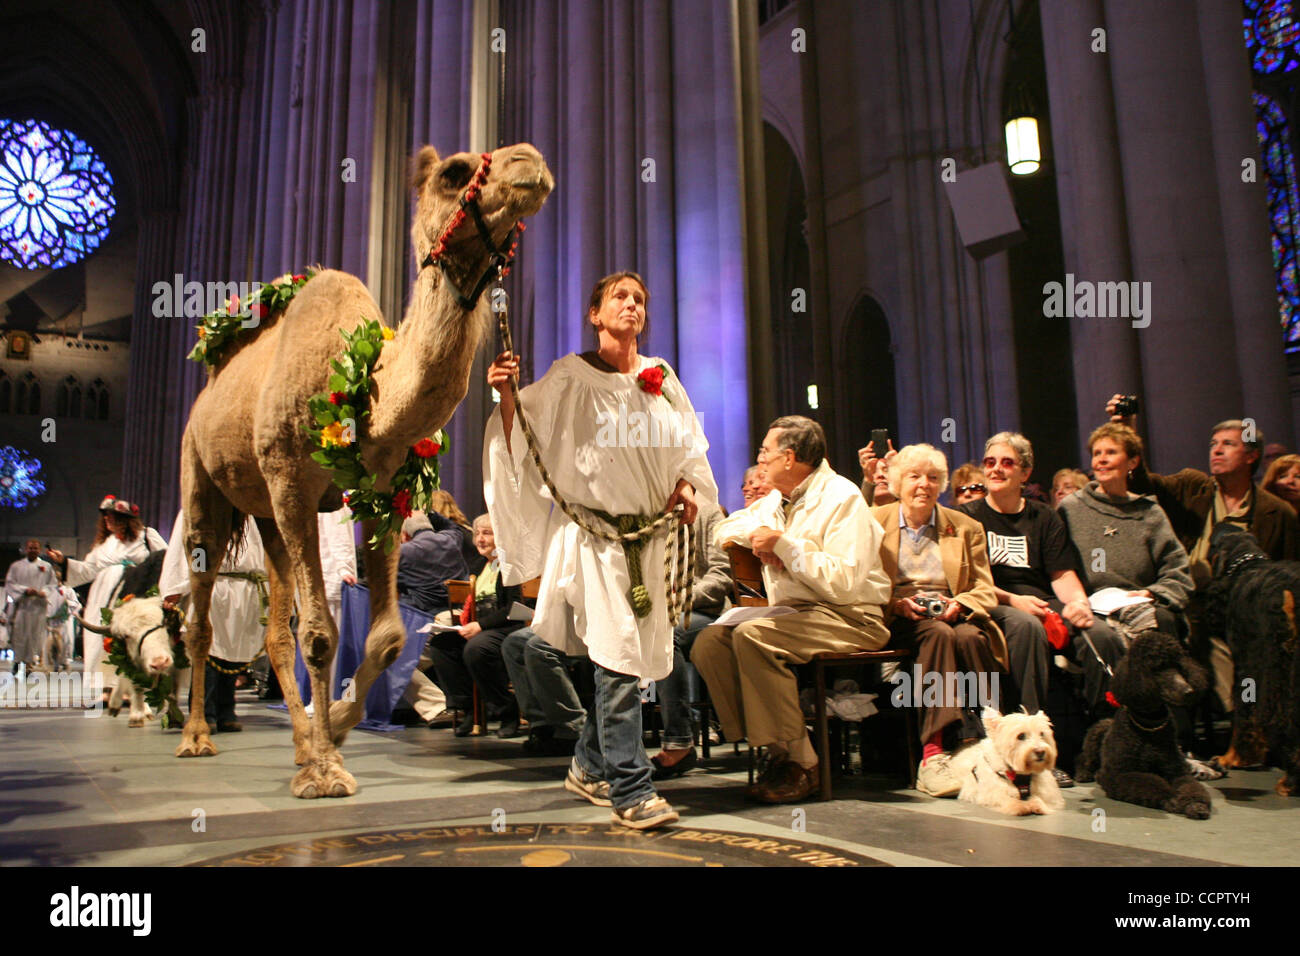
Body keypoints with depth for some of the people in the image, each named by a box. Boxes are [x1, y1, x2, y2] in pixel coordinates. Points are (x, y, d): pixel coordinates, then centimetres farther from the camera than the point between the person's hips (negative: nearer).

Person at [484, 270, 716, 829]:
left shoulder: (662, 378, 13)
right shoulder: (569, 377, 1)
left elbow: (689, 447, 19)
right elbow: (524, 442, -2)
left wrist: (687, 486, 1)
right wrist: (506, 396, -18)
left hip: (651, 533, 5)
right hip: (593, 532, -5)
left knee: (629, 658, 9)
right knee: (618, 656, -12)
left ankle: (589, 766, 27)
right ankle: (631, 790, -6)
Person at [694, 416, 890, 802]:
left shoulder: (841, 497, -10)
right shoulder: (776, 501, 16)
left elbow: (844, 582, -21)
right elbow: (724, 531, 26)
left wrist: (783, 544, -18)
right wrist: (756, 537, 4)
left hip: (850, 619, -8)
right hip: (794, 613, 8)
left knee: (751, 636, -31)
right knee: (709, 643, -12)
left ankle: (798, 763, -21)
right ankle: (776, 753, -10)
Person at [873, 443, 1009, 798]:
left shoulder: (966, 527, 16)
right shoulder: (874, 522, 10)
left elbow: (985, 590, 10)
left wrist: (960, 603, -12)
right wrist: (897, 603, -15)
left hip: (951, 614, 2)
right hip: (897, 621, -2)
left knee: (969, 637, -34)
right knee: (940, 634, -35)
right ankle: (934, 752, -41)